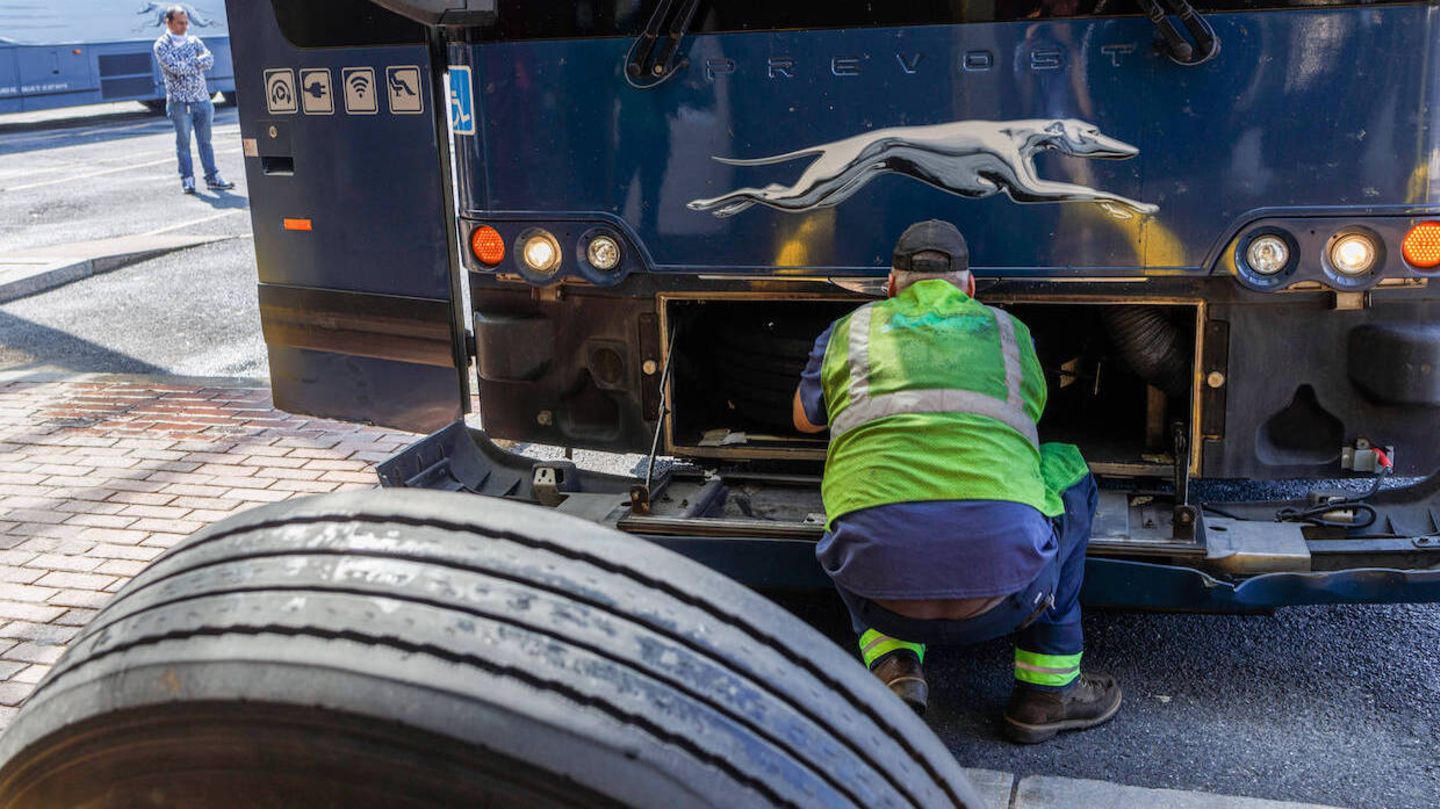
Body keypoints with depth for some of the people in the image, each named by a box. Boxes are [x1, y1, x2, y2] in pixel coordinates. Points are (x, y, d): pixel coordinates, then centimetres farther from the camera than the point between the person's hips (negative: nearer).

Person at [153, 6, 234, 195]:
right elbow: (175, 67, -17)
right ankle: (187, 179, 6)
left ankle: (212, 178, 10)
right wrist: (198, 62, -6)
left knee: (205, 140, 7)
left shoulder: (194, 41, 11)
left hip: (202, 99, 4)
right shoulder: (162, 45, -2)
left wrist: (188, 63, -14)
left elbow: (210, 59, -4)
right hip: (179, 101, -4)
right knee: (183, 142, 0)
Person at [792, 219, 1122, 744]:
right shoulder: (1009, 332, 22)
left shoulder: (851, 330, 20)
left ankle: (892, 665, 13)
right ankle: (1047, 691, 30)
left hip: (880, 590, 1)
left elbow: (806, 419, 40)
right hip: (1001, 579, 0)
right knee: (1066, 471, 31)